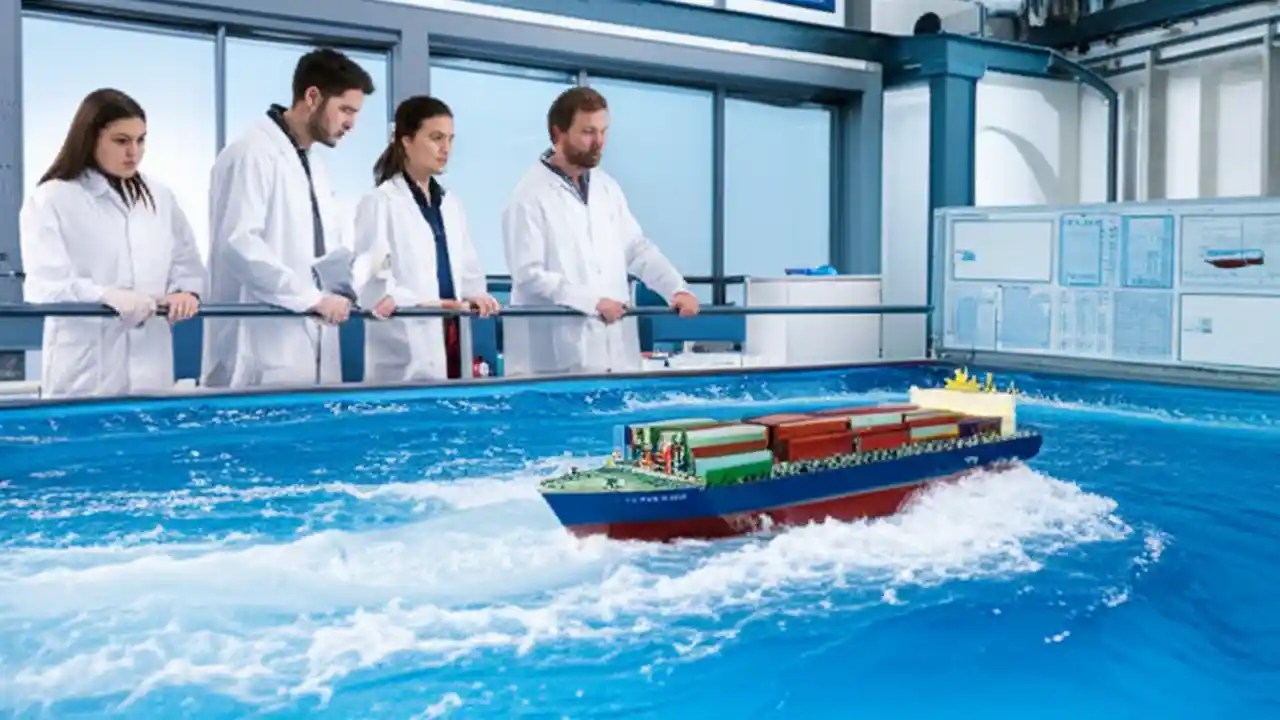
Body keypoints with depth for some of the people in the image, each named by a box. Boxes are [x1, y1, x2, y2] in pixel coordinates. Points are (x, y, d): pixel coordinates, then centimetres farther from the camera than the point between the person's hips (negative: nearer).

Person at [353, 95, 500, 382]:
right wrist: (421, 303, -28)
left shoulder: (450, 203, 16)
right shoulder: (379, 201, -4)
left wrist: (474, 295, -4)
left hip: (452, 341, 6)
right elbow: (370, 278, -14)